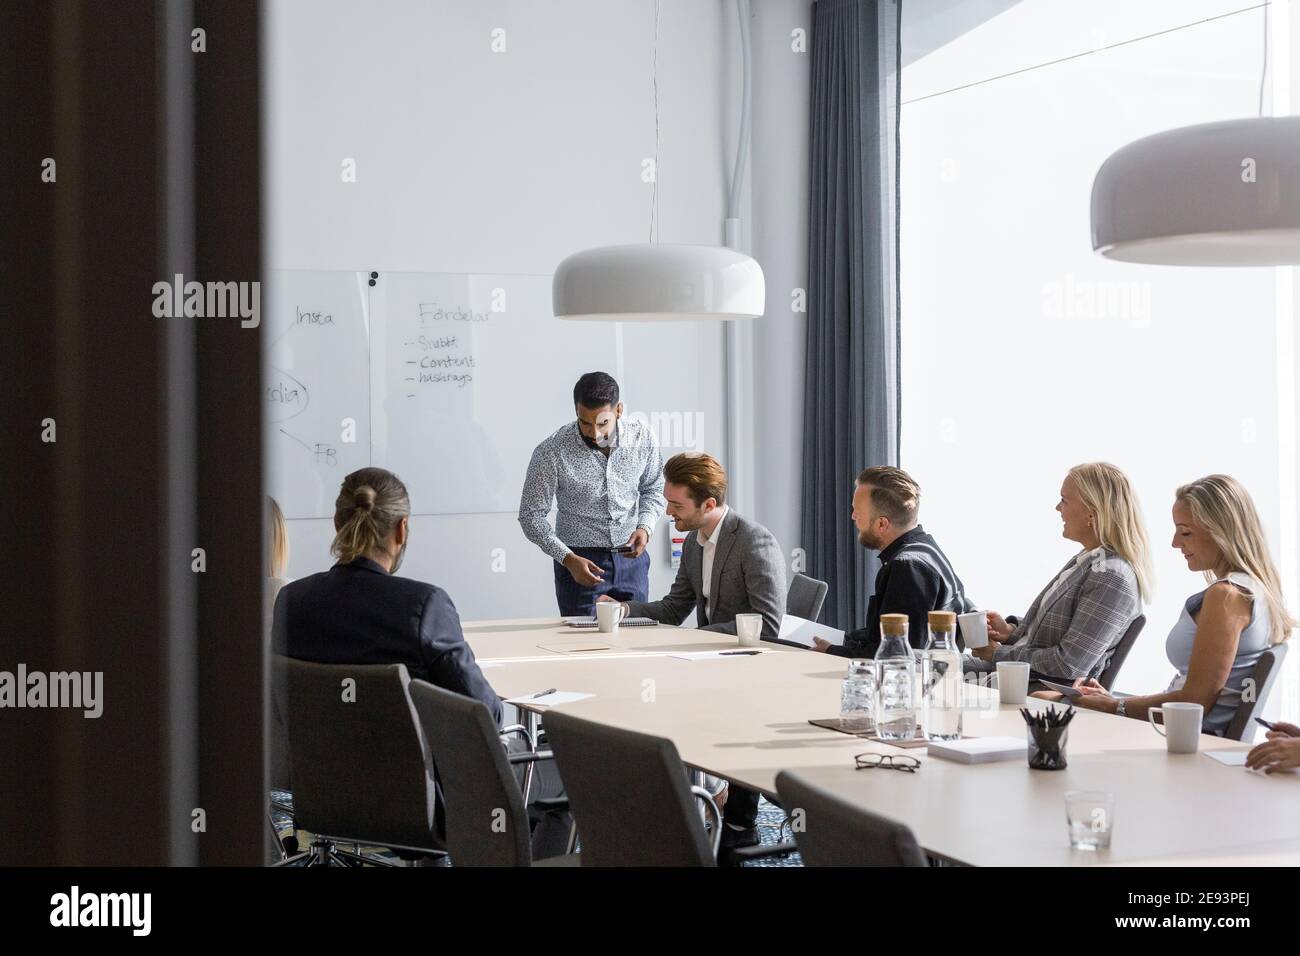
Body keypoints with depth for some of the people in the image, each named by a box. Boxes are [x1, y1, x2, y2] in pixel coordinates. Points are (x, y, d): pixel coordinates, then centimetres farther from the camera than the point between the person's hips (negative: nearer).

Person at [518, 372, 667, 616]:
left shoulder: (643, 438, -6)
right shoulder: (551, 453, -16)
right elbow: (531, 516, -8)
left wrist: (645, 527, -8)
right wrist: (568, 559, -19)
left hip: (631, 559, 3)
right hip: (581, 561, -3)